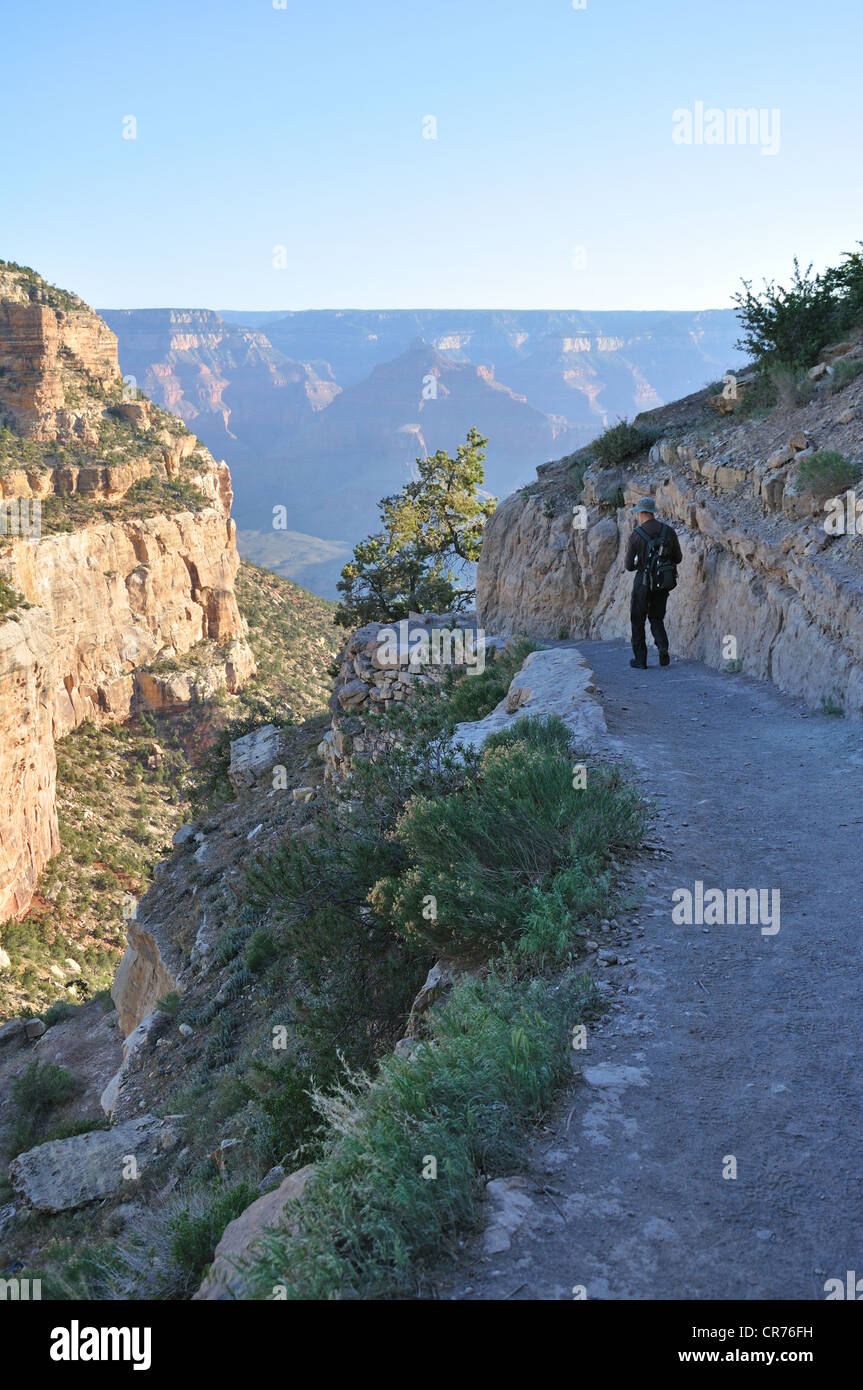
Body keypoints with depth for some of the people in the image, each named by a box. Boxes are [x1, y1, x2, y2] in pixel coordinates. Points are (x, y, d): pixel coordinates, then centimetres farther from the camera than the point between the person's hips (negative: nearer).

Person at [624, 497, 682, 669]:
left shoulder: (635, 535, -11)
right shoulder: (669, 531, -1)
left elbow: (629, 566, -6)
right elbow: (678, 558, 5)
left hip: (644, 582, -3)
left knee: (638, 620, 11)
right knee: (656, 618, 19)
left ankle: (640, 659, 12)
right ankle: (663, 647, -7)